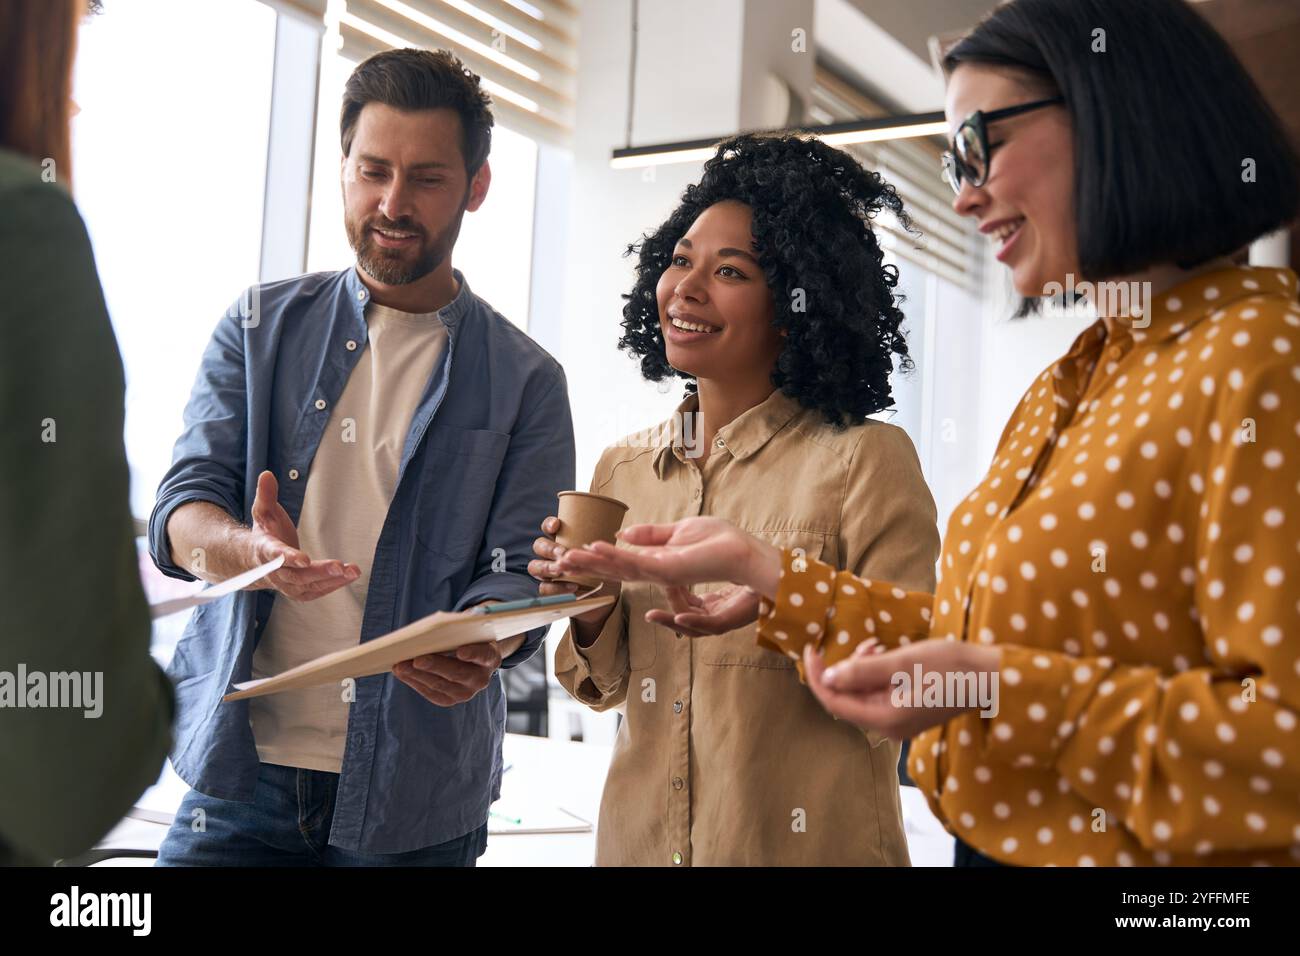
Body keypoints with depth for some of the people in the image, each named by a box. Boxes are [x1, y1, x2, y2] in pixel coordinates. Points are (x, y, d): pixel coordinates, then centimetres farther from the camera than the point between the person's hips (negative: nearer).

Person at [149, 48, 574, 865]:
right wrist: (248, 548, -25)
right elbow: (181, 506, -1)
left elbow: (517, 571, -4)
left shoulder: (525, 381, 1)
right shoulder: (263, 328, 7)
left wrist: (478, 646, -28)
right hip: (239, 764, 2)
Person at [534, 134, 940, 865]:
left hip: (807, 842, -4)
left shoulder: (866, 460, -13)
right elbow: (608, 688, 8)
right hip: (638, 837, 4)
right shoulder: (623, 468, 2)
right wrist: (589, 614, -11)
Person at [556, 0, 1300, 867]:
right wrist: (755, 566, 4)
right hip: (992, 840, 8)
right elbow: (972, 634, 9)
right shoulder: (1068, 387, 10)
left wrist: (1004, 689, -27)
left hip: (1140, 852, -8)